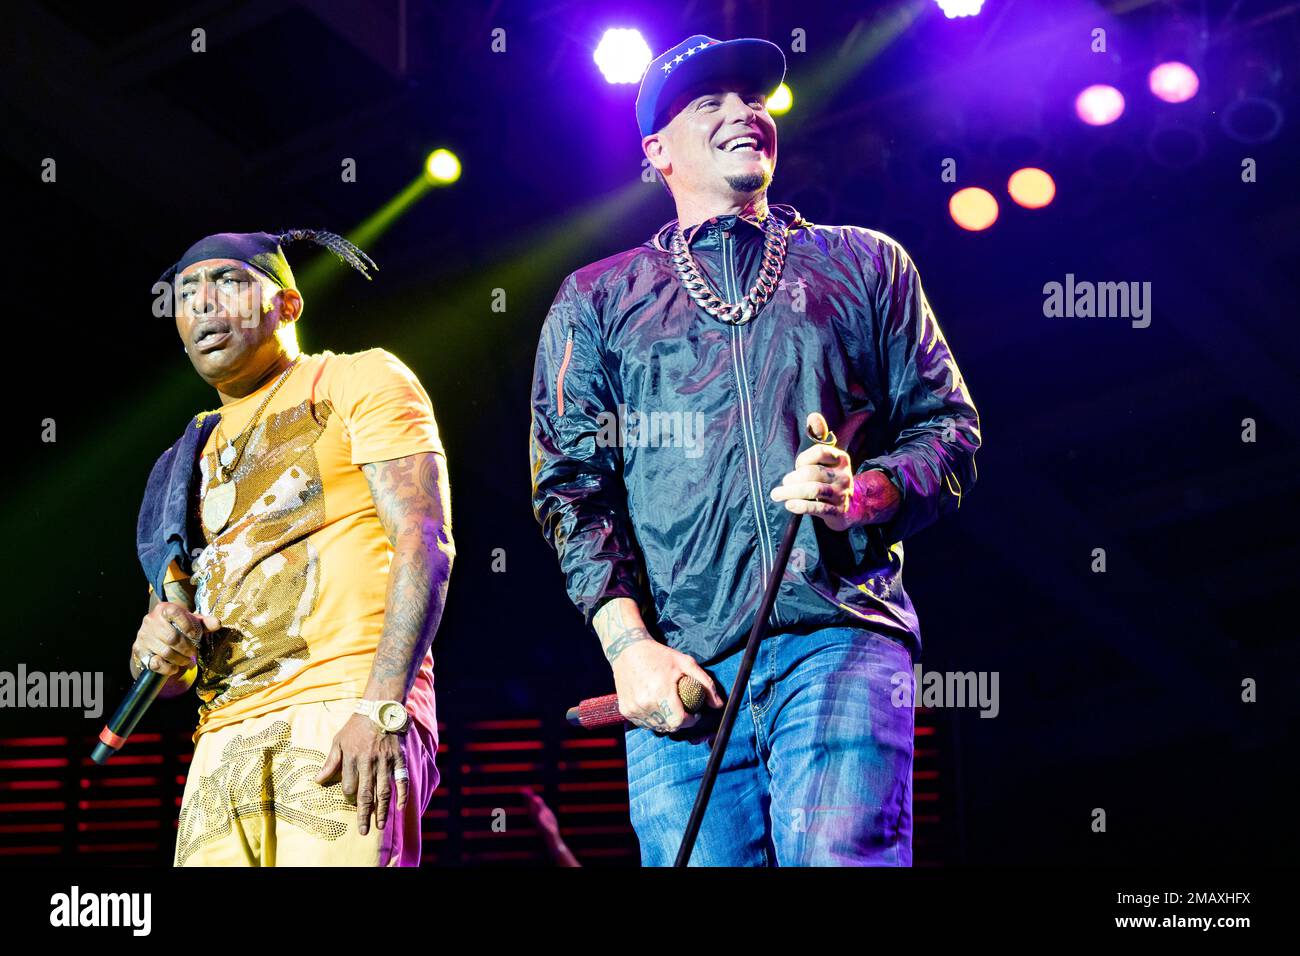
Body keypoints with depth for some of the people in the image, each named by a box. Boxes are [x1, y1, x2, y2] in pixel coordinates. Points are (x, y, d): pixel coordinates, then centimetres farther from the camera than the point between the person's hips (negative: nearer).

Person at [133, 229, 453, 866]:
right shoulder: (193, 462, 27)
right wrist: (156, 651, 1)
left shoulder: (359, 381, 10)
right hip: (223, 744, 6)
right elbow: (166, 674, 26)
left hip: (345, 723, -5)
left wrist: (380, 710, -16)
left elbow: (426, 545, -4)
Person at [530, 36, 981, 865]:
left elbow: (949, 430, 16)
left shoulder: (863, 265, 21)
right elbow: (573, 486, 10)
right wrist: (629, 642, -5)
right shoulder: (599, 300, 20)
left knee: (838, 853, -22)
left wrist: (861, 497, -7)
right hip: (681, 667, 1)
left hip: (841, 635, -1)